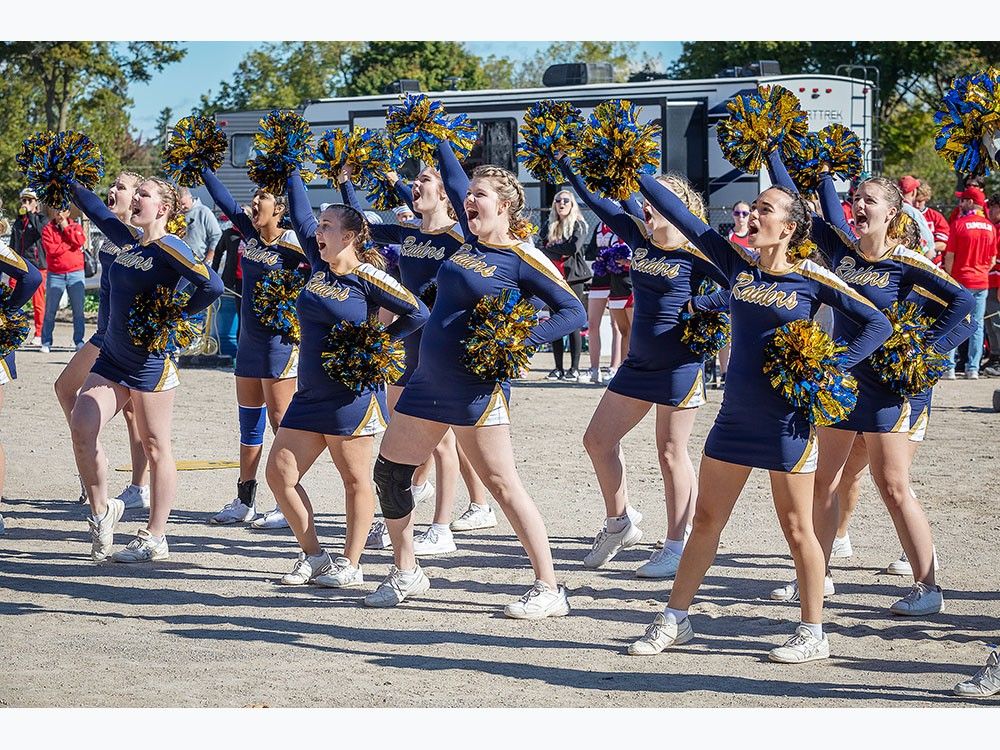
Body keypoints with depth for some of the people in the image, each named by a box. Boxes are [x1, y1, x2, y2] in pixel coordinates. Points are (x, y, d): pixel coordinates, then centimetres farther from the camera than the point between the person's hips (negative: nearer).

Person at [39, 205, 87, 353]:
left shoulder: (76, 227, 10)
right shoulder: (47, 229, 4)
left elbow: (80, 241, -11)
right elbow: (51, 249, -11)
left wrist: (66, 227, -5)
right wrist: (70, 244, -8)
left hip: (76, 273, 1)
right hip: (55, 275, -1)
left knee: (78, 310, 1)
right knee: (50, 310, -1)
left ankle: (78, 341, 7)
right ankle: (46, 342, 5)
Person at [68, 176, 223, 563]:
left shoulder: (168, 248, -14)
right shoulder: (129, 237, 9)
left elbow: (212, 284, -26)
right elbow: (94, 208, 23)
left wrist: (176, 314, -15)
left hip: (151, 359, -7)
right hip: (113, 354, 7)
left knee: (155, 445, 2)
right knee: (81, 427, -2)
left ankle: (155, 538, 9)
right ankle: (101, 510, 16)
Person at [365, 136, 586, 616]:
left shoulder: (522, 258, -10)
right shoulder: (472, 238, 9)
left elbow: (573, 312, -12)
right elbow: (454, 179, 23)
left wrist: (520, 342, -20)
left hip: (476, 389, -8)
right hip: (428, 380, 8)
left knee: (501, 484, -7)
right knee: (389, 471, 12)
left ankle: (549, 589, -1)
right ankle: (405, 574, 26)